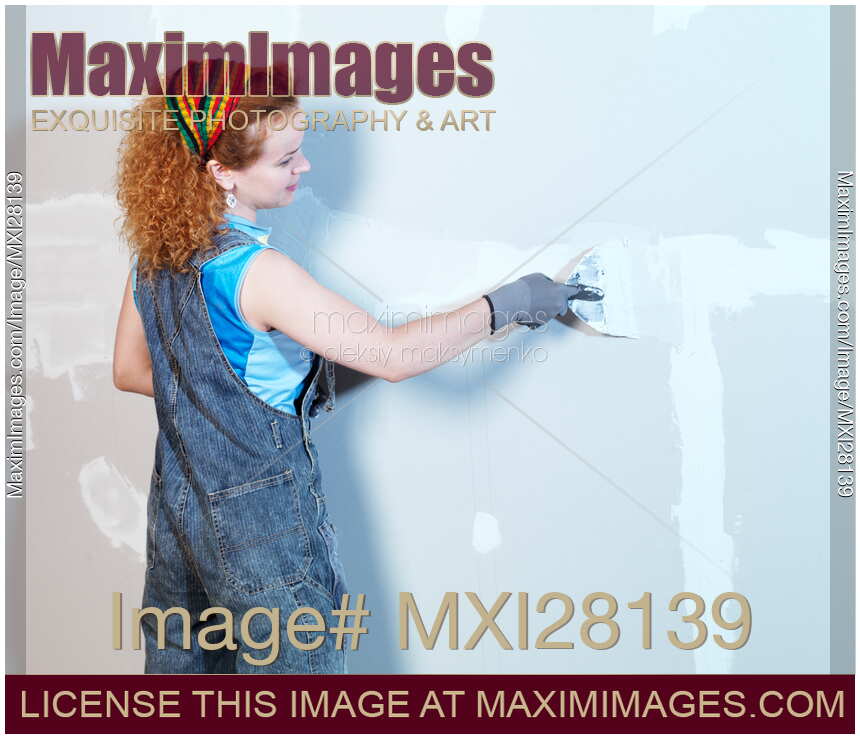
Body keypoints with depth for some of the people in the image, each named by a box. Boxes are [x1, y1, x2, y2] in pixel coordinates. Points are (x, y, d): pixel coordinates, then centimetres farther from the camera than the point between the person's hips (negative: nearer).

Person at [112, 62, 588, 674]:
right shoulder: (255, 271, -25)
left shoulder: (155, 253, -1)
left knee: (180, 663, 20)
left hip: (177, 510, 8)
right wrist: (504, 305, -16)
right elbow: (393, 356, -26)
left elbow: (130, 371, 11)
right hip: (260, 526, -8)